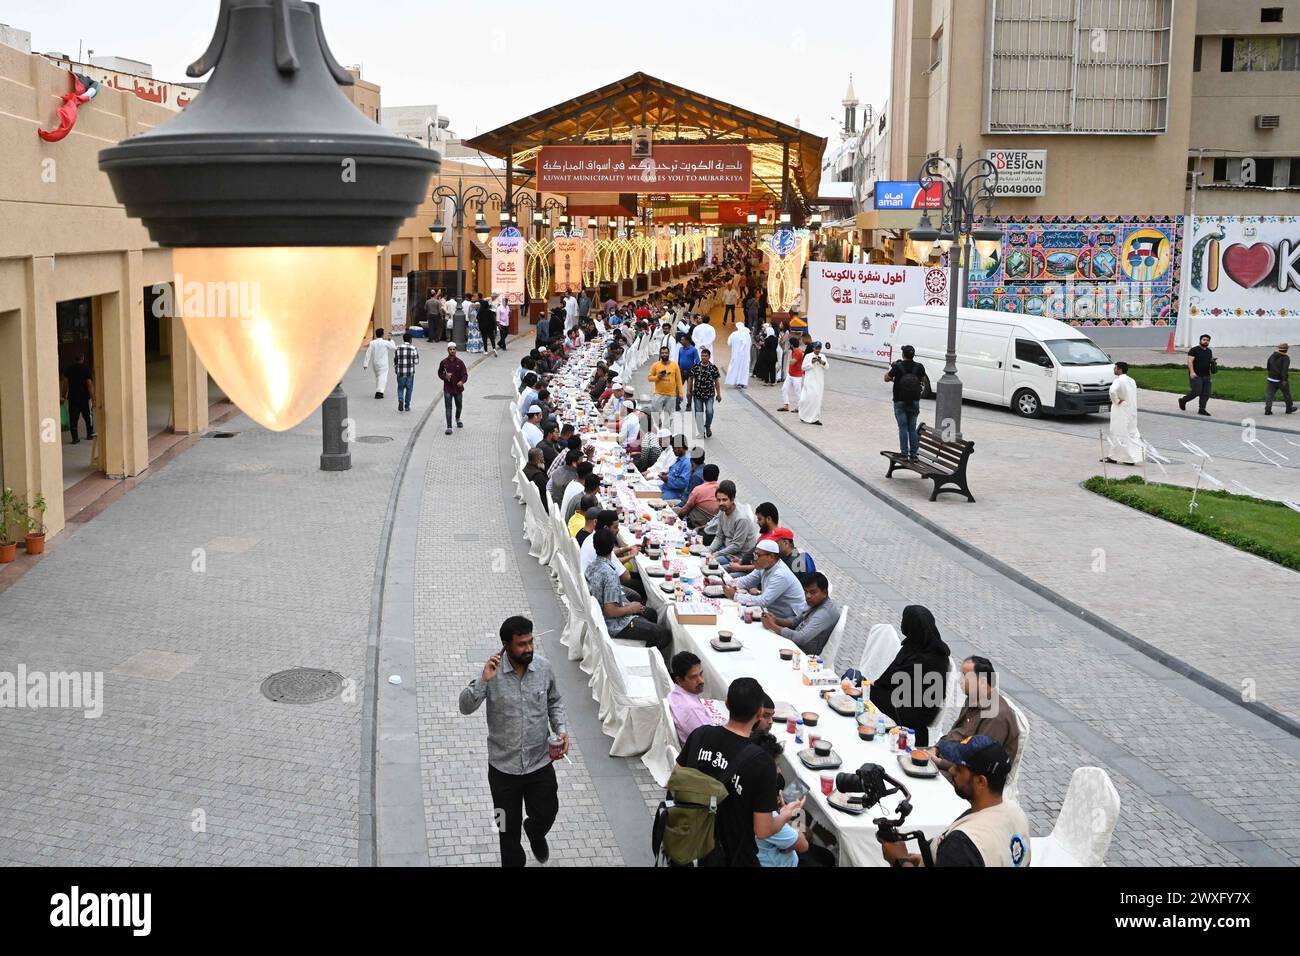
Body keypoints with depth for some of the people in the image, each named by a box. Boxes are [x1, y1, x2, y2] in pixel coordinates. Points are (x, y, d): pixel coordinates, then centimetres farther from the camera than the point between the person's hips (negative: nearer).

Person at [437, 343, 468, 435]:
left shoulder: (460, 363, -4)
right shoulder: (443, 362, -1)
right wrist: (445, 376, -13)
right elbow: (439, 373, 10)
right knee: (448, 407, -9)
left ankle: (458, 419, 49)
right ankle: (449, 427, -11)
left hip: (458, 388, 1)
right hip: (447, 389, -1)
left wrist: (462, 381, -30)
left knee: (459, 406, 17)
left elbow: (465, 375, -8)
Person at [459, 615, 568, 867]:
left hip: (540, 762, 2)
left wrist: (562, 729, -9)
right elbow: (466, 707, -24)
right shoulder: (492, 671, -17)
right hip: (504, 766, -2)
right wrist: (484, 680, -38)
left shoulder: (544, 667, -10)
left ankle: (535, 833, 53)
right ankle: (513, 861, 41)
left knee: (546, 814, 17)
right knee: (509, 825, 15)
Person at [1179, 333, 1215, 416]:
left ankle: (1201, 409, 5)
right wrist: (1192, 372, -25)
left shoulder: (1209, 351, 17)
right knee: (1196, 392, -11)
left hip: (1206, 376, 7)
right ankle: (1183, 400, 13)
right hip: (1196, 376, -7)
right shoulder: (1194, 350, -7)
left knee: (1206, 394, 0)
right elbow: (1190, 361, -15)